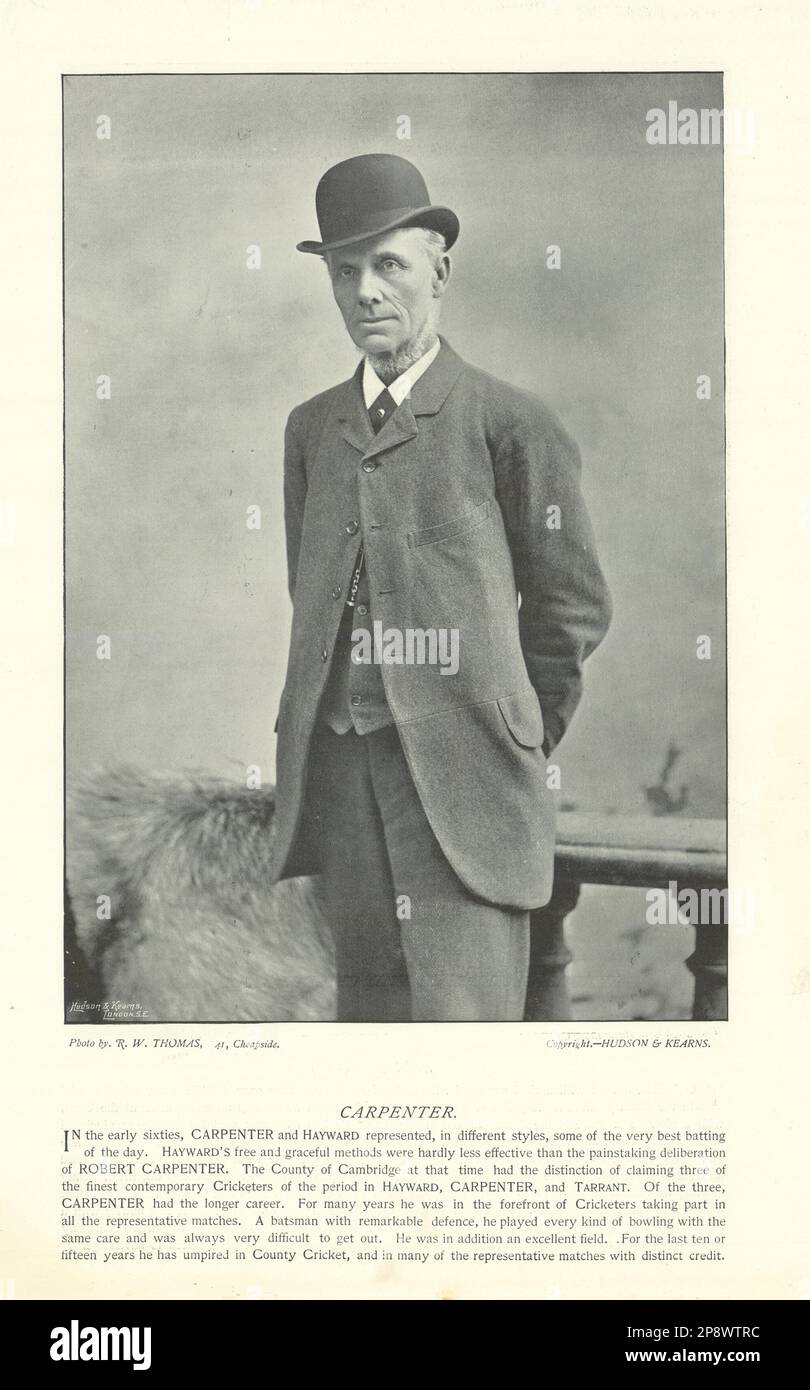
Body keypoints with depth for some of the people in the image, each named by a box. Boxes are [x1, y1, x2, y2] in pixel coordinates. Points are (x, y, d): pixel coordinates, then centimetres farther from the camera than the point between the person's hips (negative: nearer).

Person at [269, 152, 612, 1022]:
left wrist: (524, 734, 9)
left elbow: (573, 603, 5)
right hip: (340, 769, 5)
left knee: (460, 1017, -10)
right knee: (370, 1008, 9)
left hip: (461, 775, -5)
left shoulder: (511, 425, -1)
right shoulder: (310, 428, 15)